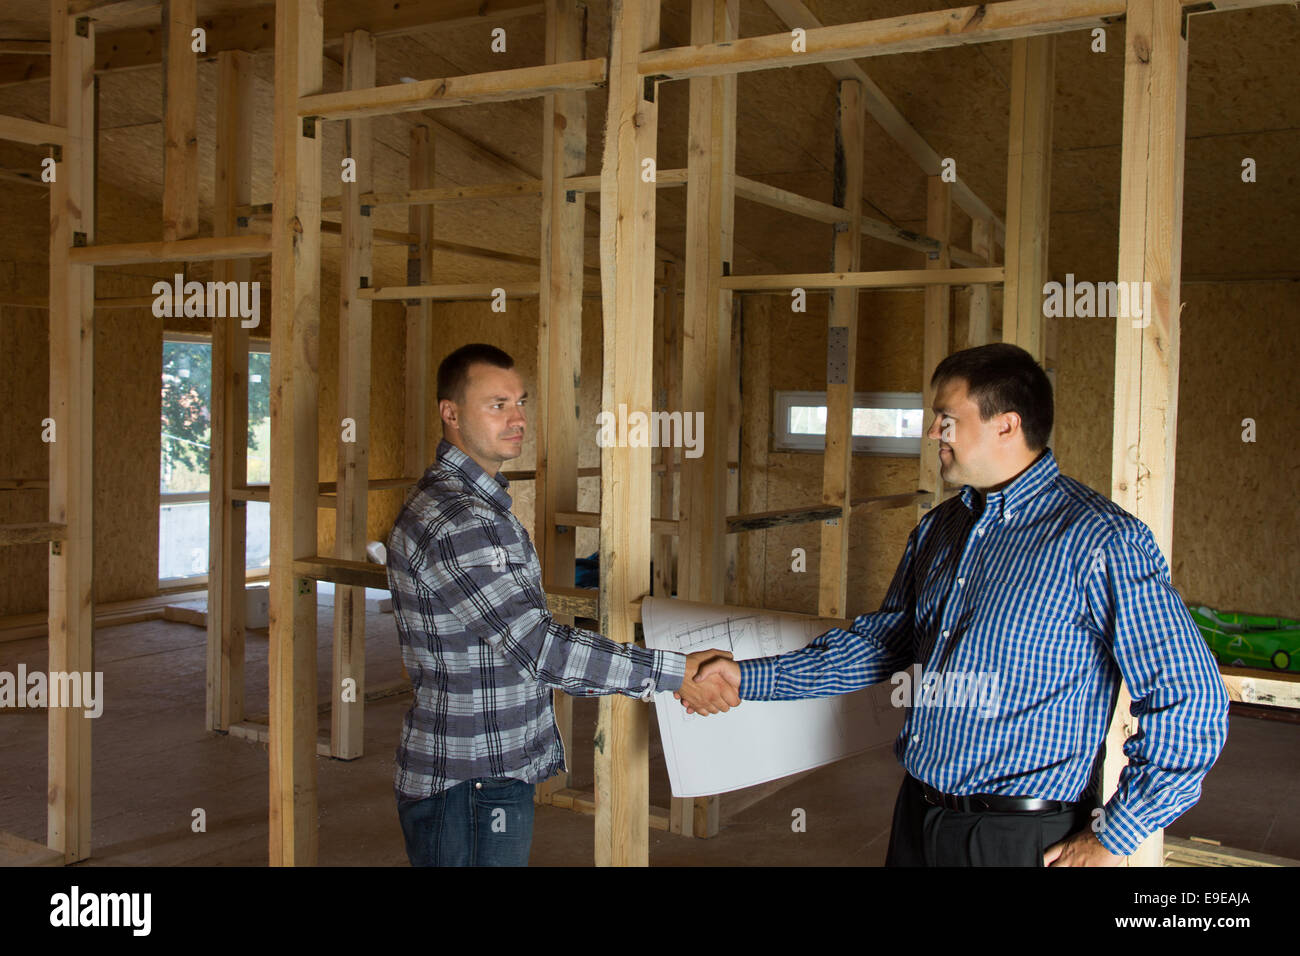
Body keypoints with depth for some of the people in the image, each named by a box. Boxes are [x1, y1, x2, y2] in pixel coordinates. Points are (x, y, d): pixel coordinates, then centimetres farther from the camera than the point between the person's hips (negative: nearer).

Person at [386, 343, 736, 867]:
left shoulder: (479, 504, 13)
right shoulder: (448, 522, -23)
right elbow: (539, 645, -27)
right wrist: (676, 673, -24)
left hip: (497, 774, 10)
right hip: (467, 788, -10)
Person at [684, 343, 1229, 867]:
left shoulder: (1099, 541, -15)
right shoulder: (937, 530, 8)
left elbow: (1188, 701, -16)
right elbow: (881, 642, 15)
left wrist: (1110, 841, -15)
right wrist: (750, 678, 8)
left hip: (1024, 839, -6)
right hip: (918, 818, 7)